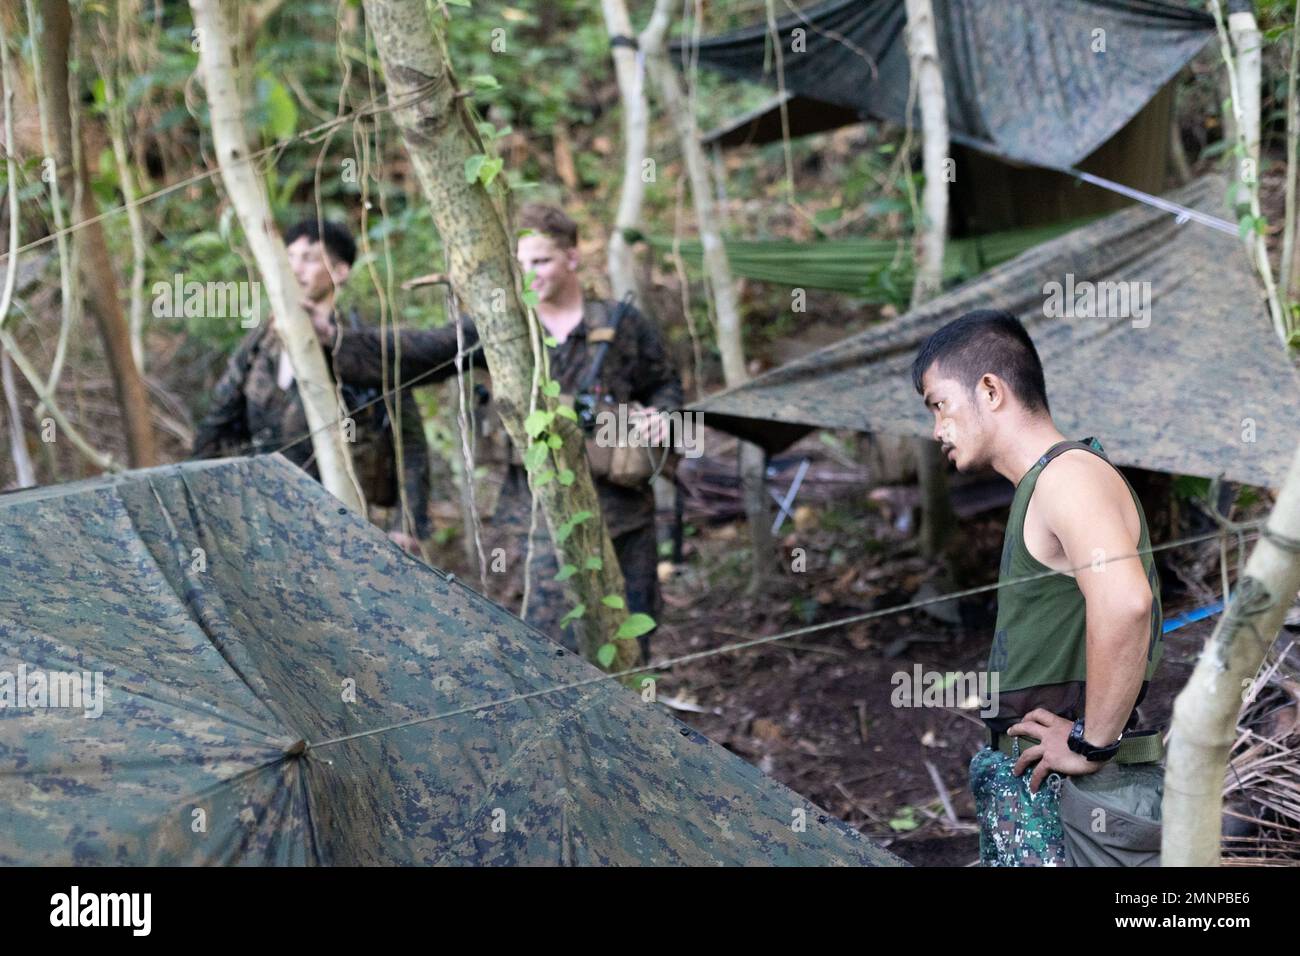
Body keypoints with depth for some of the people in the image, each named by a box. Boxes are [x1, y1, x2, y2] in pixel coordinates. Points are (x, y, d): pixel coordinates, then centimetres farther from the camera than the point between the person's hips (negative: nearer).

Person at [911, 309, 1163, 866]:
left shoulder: (1070, 473, -12)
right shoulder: (1040, 487, 20)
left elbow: (1123, 601, -30)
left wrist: (1092, 743, -23)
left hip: (1066, 787, -9)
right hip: (1030, 781, 9)